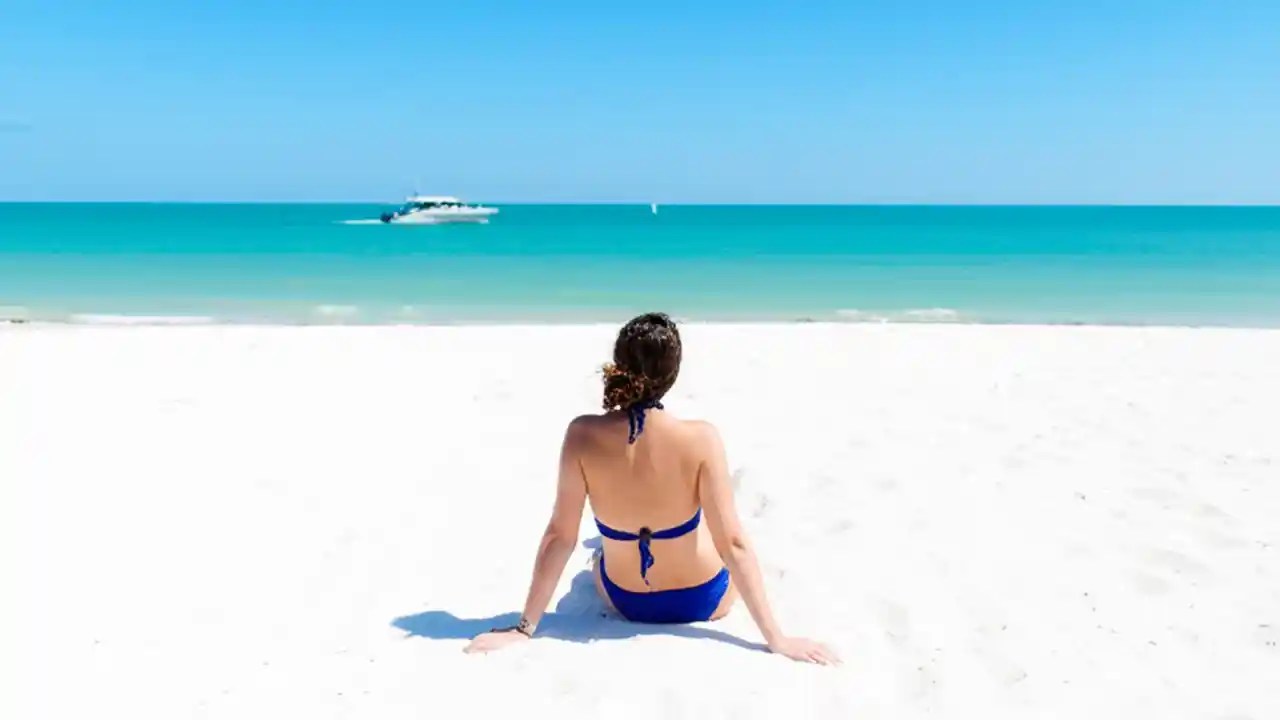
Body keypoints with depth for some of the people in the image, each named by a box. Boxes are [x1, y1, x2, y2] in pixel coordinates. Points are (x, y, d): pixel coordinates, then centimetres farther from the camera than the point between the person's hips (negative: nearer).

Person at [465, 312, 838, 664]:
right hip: (703, 601, 0)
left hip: (625, 601, 1)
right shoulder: (700, 438, -27)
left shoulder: (582, 435, -24)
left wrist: (525, 627, -7)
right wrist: (776, 637, -14)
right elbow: (733, 545, -23)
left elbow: (559, 537, -18)